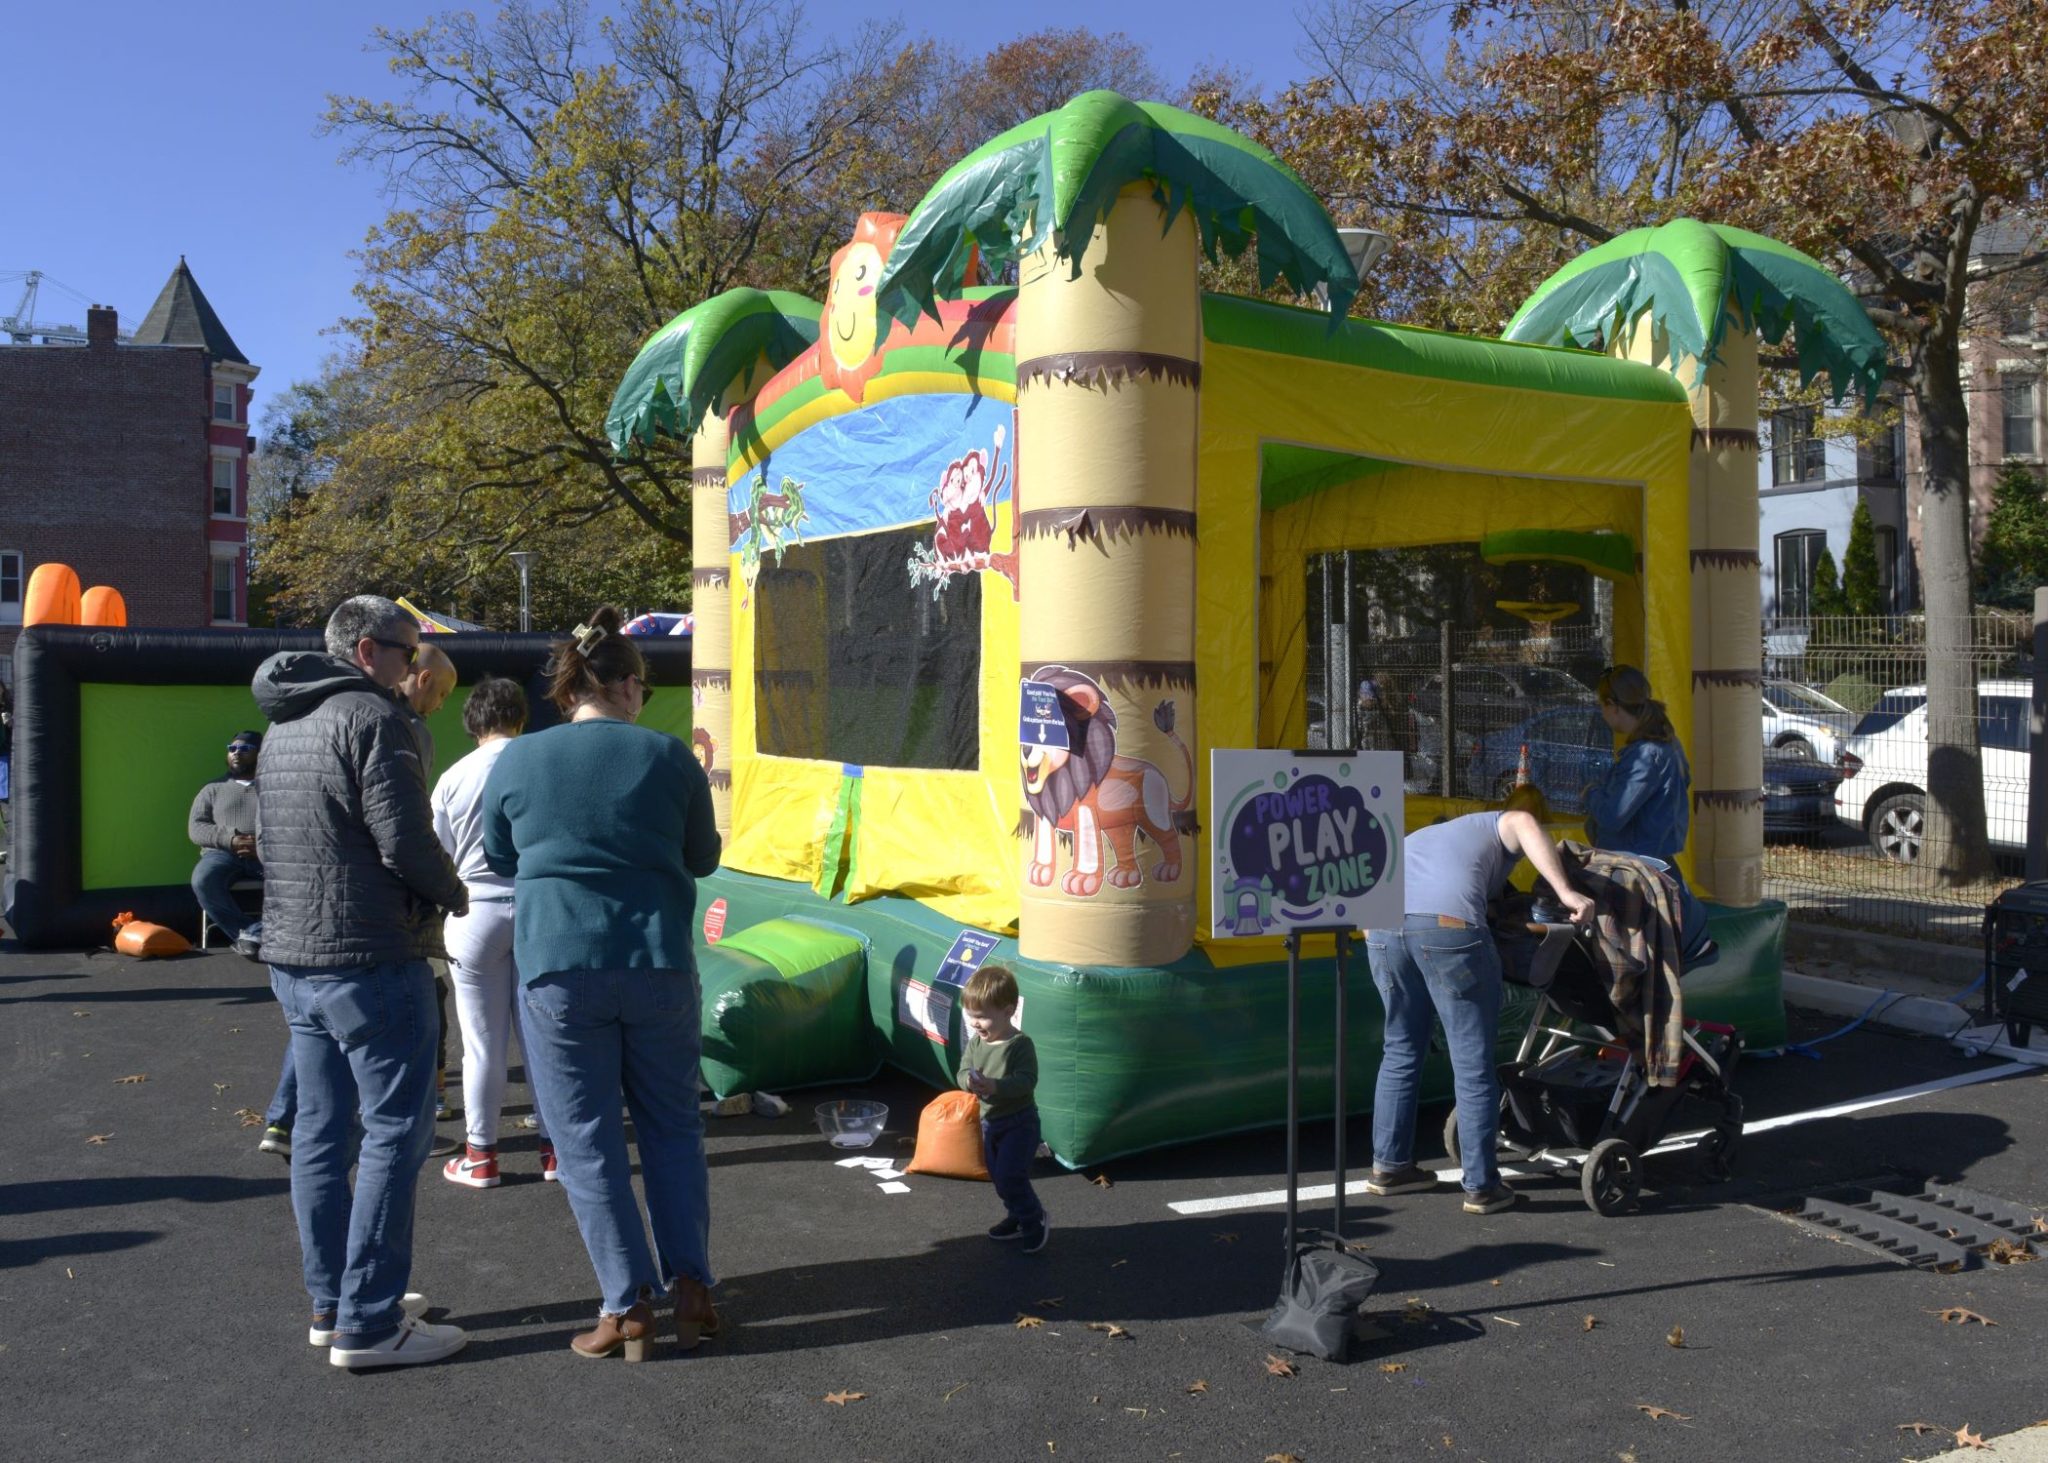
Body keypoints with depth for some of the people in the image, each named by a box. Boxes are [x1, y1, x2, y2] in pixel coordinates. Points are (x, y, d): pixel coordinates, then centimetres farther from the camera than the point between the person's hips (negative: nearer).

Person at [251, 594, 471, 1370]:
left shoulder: (284, 726, 15)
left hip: (291, 955, 9)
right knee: (395, 1132, -2)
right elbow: (404, 842, -20)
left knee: (322, 1132, 14)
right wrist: (452, 892, -1)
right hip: (369, 958, -9)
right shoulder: (371, 717, -14)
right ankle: (367, 1324, 2)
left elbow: (273, 839, 18)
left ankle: (332, 1304, 24)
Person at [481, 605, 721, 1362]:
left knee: (588, 1139, 8)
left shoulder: (517, 762, -1)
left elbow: (499, 859, 13)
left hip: (557, 967, -1)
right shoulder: (669, 757, -2)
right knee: (673, 1127, 16)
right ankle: (690, 1285, 14)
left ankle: (627, 1305, 8)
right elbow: (702, 858, 9)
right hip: (657, 965, 1)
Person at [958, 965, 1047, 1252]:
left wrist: (995, 1086, -39)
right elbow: (963, 1071, -3)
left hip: (1020, 1122, -7)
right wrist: (970, 1081, -27)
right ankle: (1018, 1217, 37)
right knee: (997, 1175, 18)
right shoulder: (975, 1042, -1)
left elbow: (1026, 1081, -26)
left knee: (1010, 1176, -11)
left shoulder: (1020, 1045, -20)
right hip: (990, 1120, 7)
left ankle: (1034, 1221, 9)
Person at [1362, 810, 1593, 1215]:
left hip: (1382, 928, 5)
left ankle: (1389, 1166, 28)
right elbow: (1524, 824, 3)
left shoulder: (1410, 841, 41)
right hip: (1447, 925, -5)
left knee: (1401, 1049, 21)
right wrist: (1566, 892, -4)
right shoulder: (1491, 827, 28)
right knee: (1473, 1063, 5)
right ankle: (1481, 1186, 10)